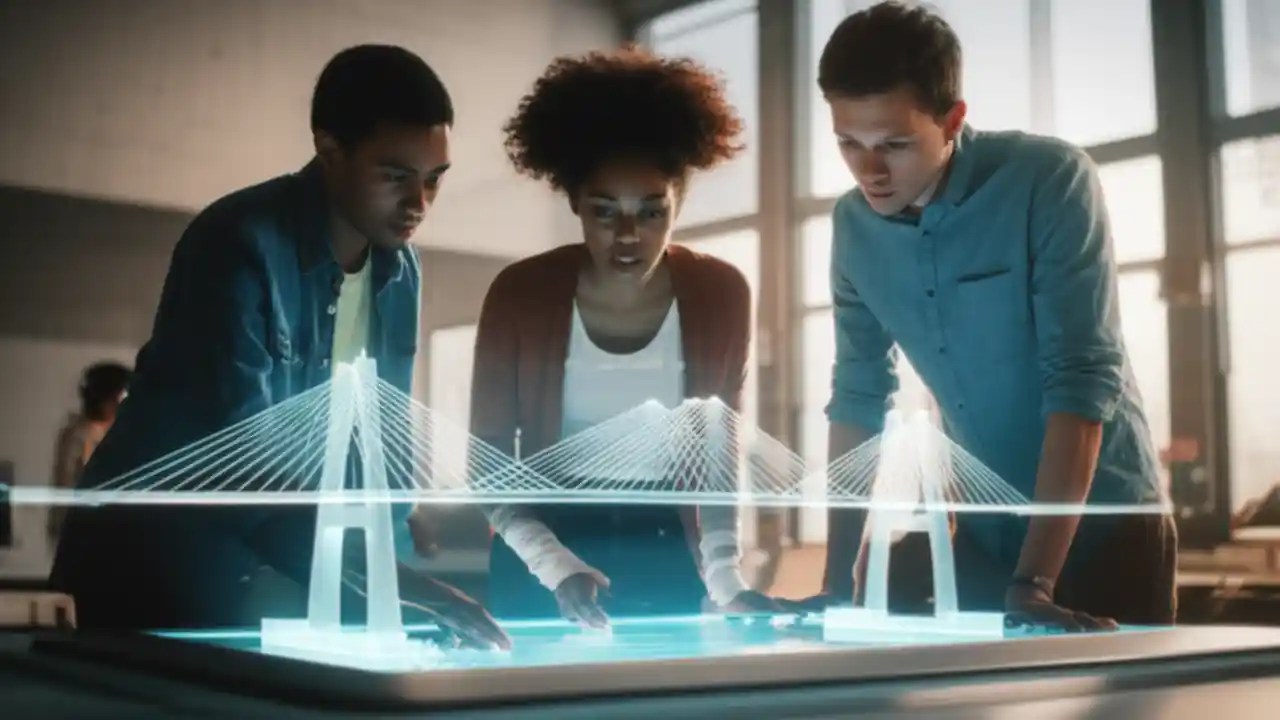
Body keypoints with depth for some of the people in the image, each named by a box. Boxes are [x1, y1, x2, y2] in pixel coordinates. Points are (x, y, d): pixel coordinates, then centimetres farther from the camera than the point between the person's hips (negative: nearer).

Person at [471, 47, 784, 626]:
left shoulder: (721, 295, -9)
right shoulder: (518, 295, -13)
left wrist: (724, 576, -12)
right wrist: (557, 566, -22)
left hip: (666, 555, 1)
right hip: (546, 554, -1)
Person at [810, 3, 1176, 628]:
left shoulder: (1051, 181, -20)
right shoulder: (854, 226, -5)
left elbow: (1082, 379, -24)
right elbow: (858, 398, 1)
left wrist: (1033, 583, -29)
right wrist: (838, 584, -3)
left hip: (1101, 523, -4)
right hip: (982, 529, 4)